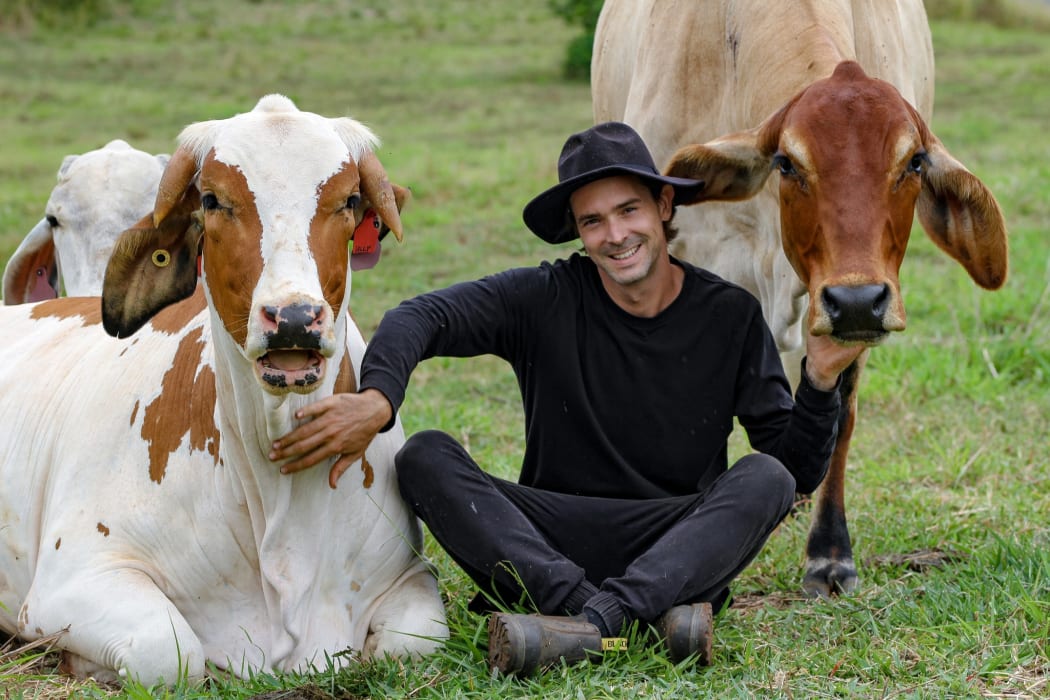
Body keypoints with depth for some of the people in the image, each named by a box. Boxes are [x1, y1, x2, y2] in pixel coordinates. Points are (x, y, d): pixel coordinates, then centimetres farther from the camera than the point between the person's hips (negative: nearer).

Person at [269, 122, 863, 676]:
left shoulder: (731, 316, 2)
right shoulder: (546, 300, -2)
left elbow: (801, 469, 3)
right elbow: (422, 317, -17)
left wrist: (821, 380, -16)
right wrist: (377, 399, -37)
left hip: (686, 546, 0)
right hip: (553, 543, 0)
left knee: (766, 477, -29)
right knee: (425, 457, -21)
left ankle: (595, 621, -42)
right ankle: (582, 603, -41)